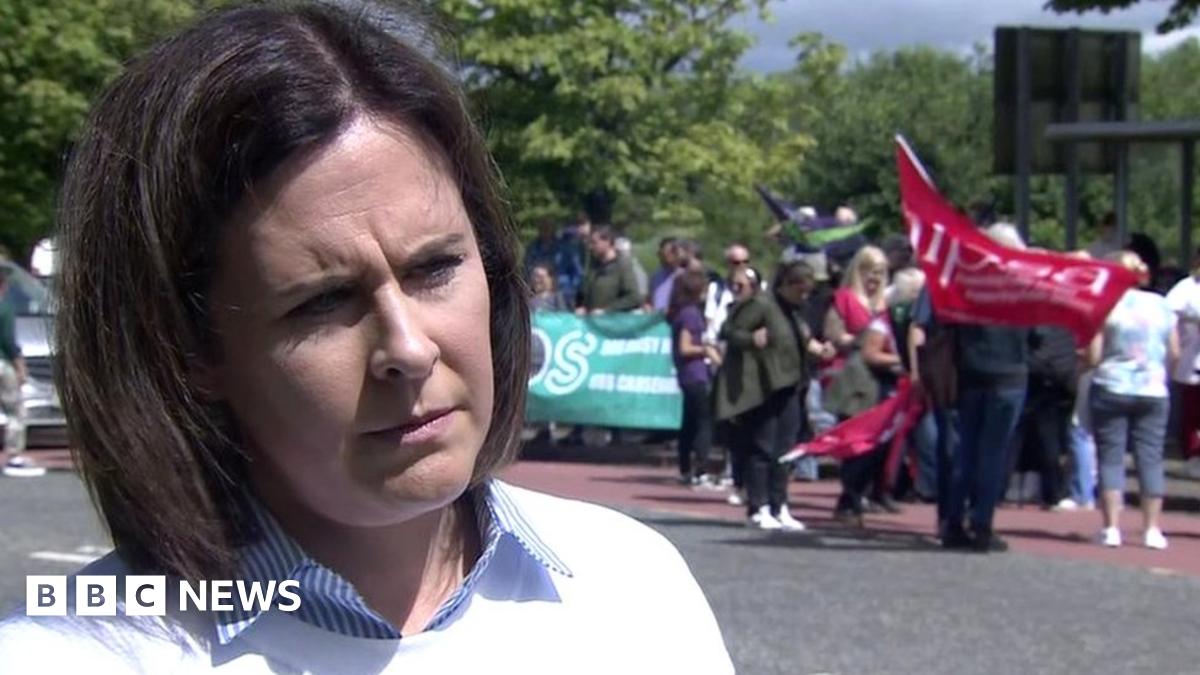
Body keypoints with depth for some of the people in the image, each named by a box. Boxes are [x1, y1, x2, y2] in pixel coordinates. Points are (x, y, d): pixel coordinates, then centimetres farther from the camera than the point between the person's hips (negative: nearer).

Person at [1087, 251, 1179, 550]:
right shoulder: (1162, 306, 4)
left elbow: (1094, 356, -10)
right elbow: (1174, 353, 8)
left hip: (1111, 389, -3)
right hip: (1153, 391, 3)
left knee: (1111, 458, 2)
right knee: (1151, 458, 6)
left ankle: (1112, 527, -2)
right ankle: (1152, 529, 4)